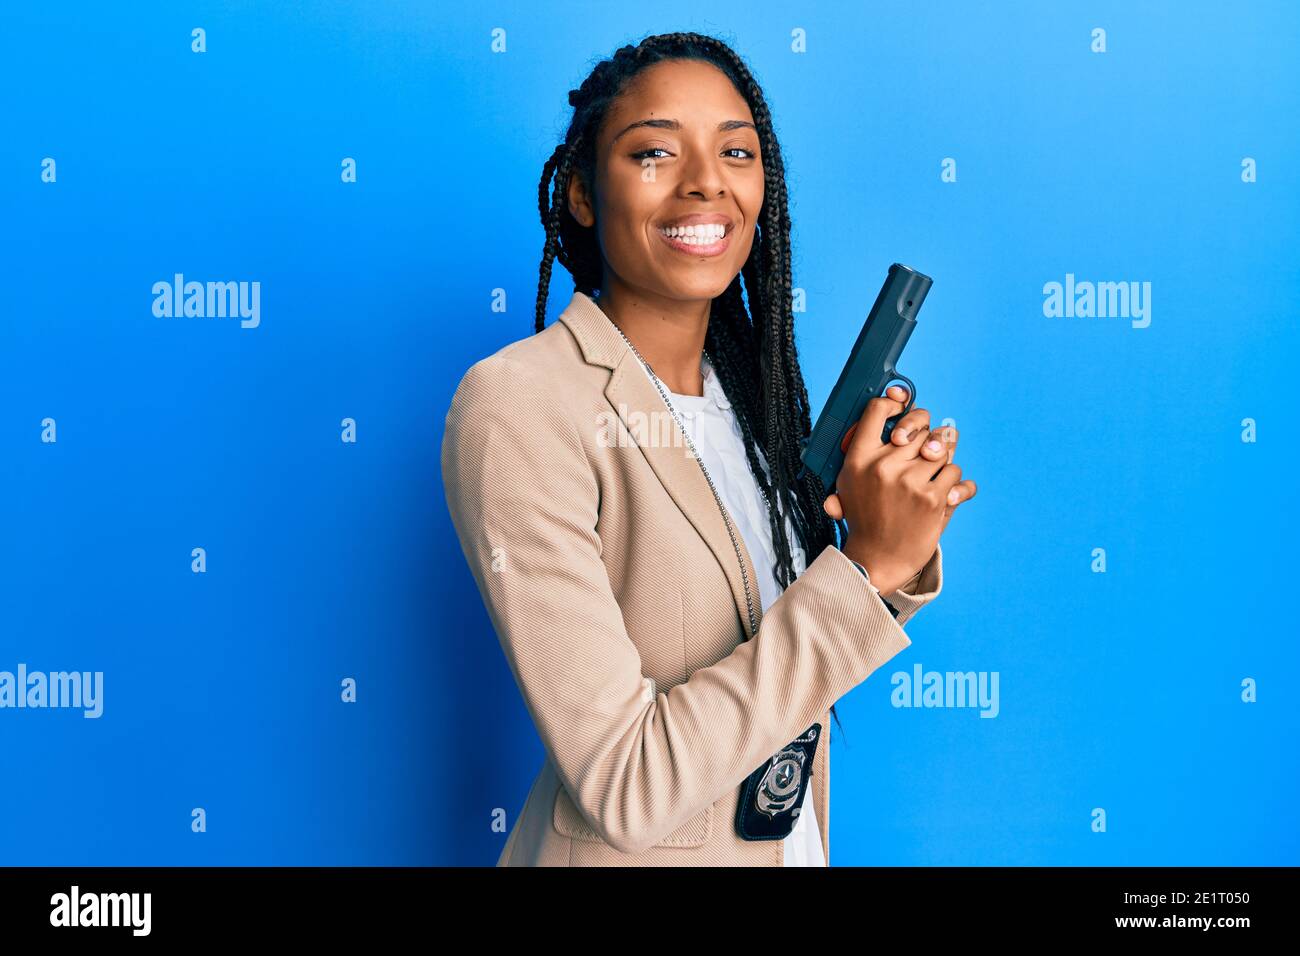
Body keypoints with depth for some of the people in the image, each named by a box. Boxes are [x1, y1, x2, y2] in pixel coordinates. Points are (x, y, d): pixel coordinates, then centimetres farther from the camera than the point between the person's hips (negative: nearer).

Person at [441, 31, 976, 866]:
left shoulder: (749, 376, -2)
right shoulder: (517, 408, -23)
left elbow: (799, 657, 3)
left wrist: (903, 532, -16)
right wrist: (870, 563, -27)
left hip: (795, 834, 6)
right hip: (631, 848, -6)